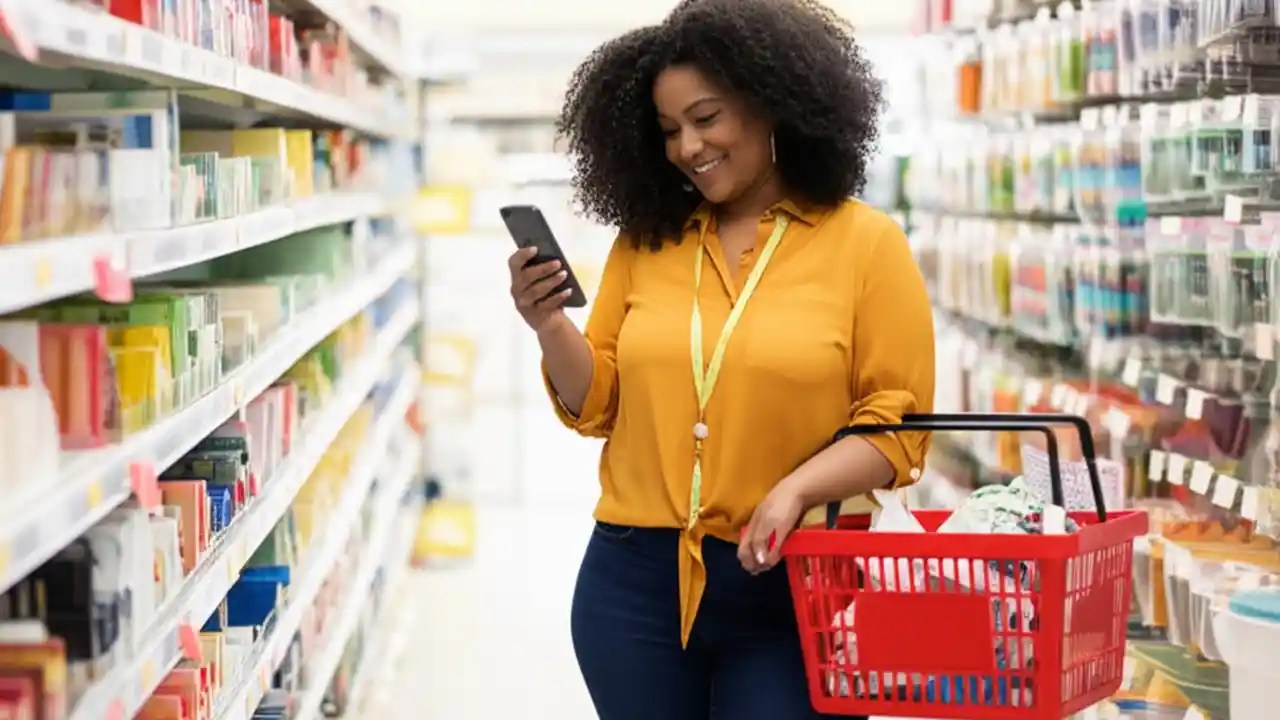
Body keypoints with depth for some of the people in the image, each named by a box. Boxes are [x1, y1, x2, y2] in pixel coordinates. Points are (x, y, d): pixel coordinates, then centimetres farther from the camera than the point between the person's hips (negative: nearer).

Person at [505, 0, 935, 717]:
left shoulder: (867, 243, -2)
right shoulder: (644, 241, 9)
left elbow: (897, 423, -5)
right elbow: (599, 406, 11)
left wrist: (796, 490, -20)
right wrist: (550, 326, -7)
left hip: (791, 588, -3)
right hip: (635, 582, 3)